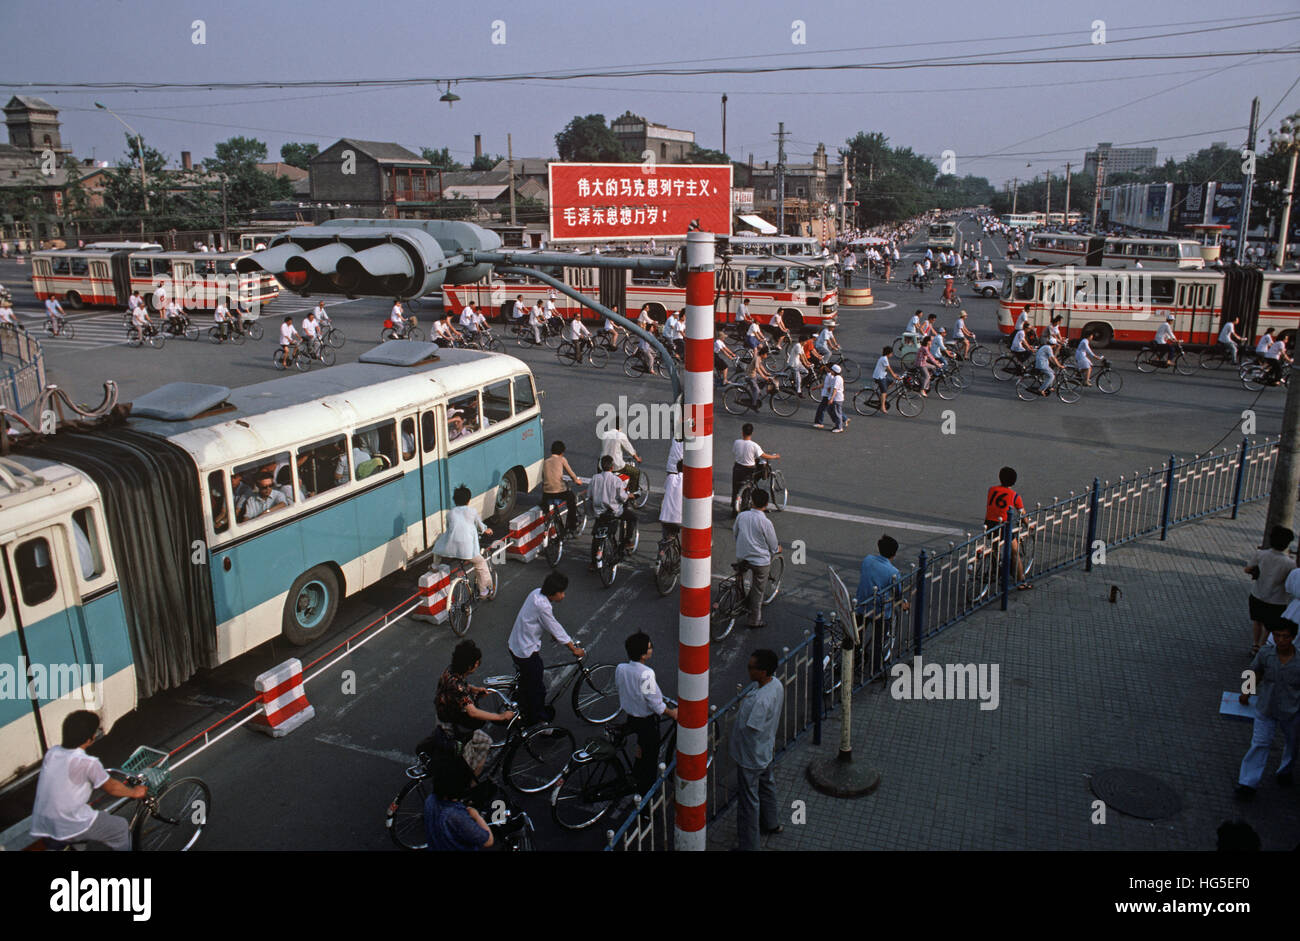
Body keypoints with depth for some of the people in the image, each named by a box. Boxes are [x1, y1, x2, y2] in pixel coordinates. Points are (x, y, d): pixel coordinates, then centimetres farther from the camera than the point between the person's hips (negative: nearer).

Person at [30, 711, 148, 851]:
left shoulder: (51, 753, 1)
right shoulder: (88, 763, -18)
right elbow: (112, 788, -2)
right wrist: (134, 792, 16)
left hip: (41, 827, 6)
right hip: (70, 829, -6)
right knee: (121, 826, 12)